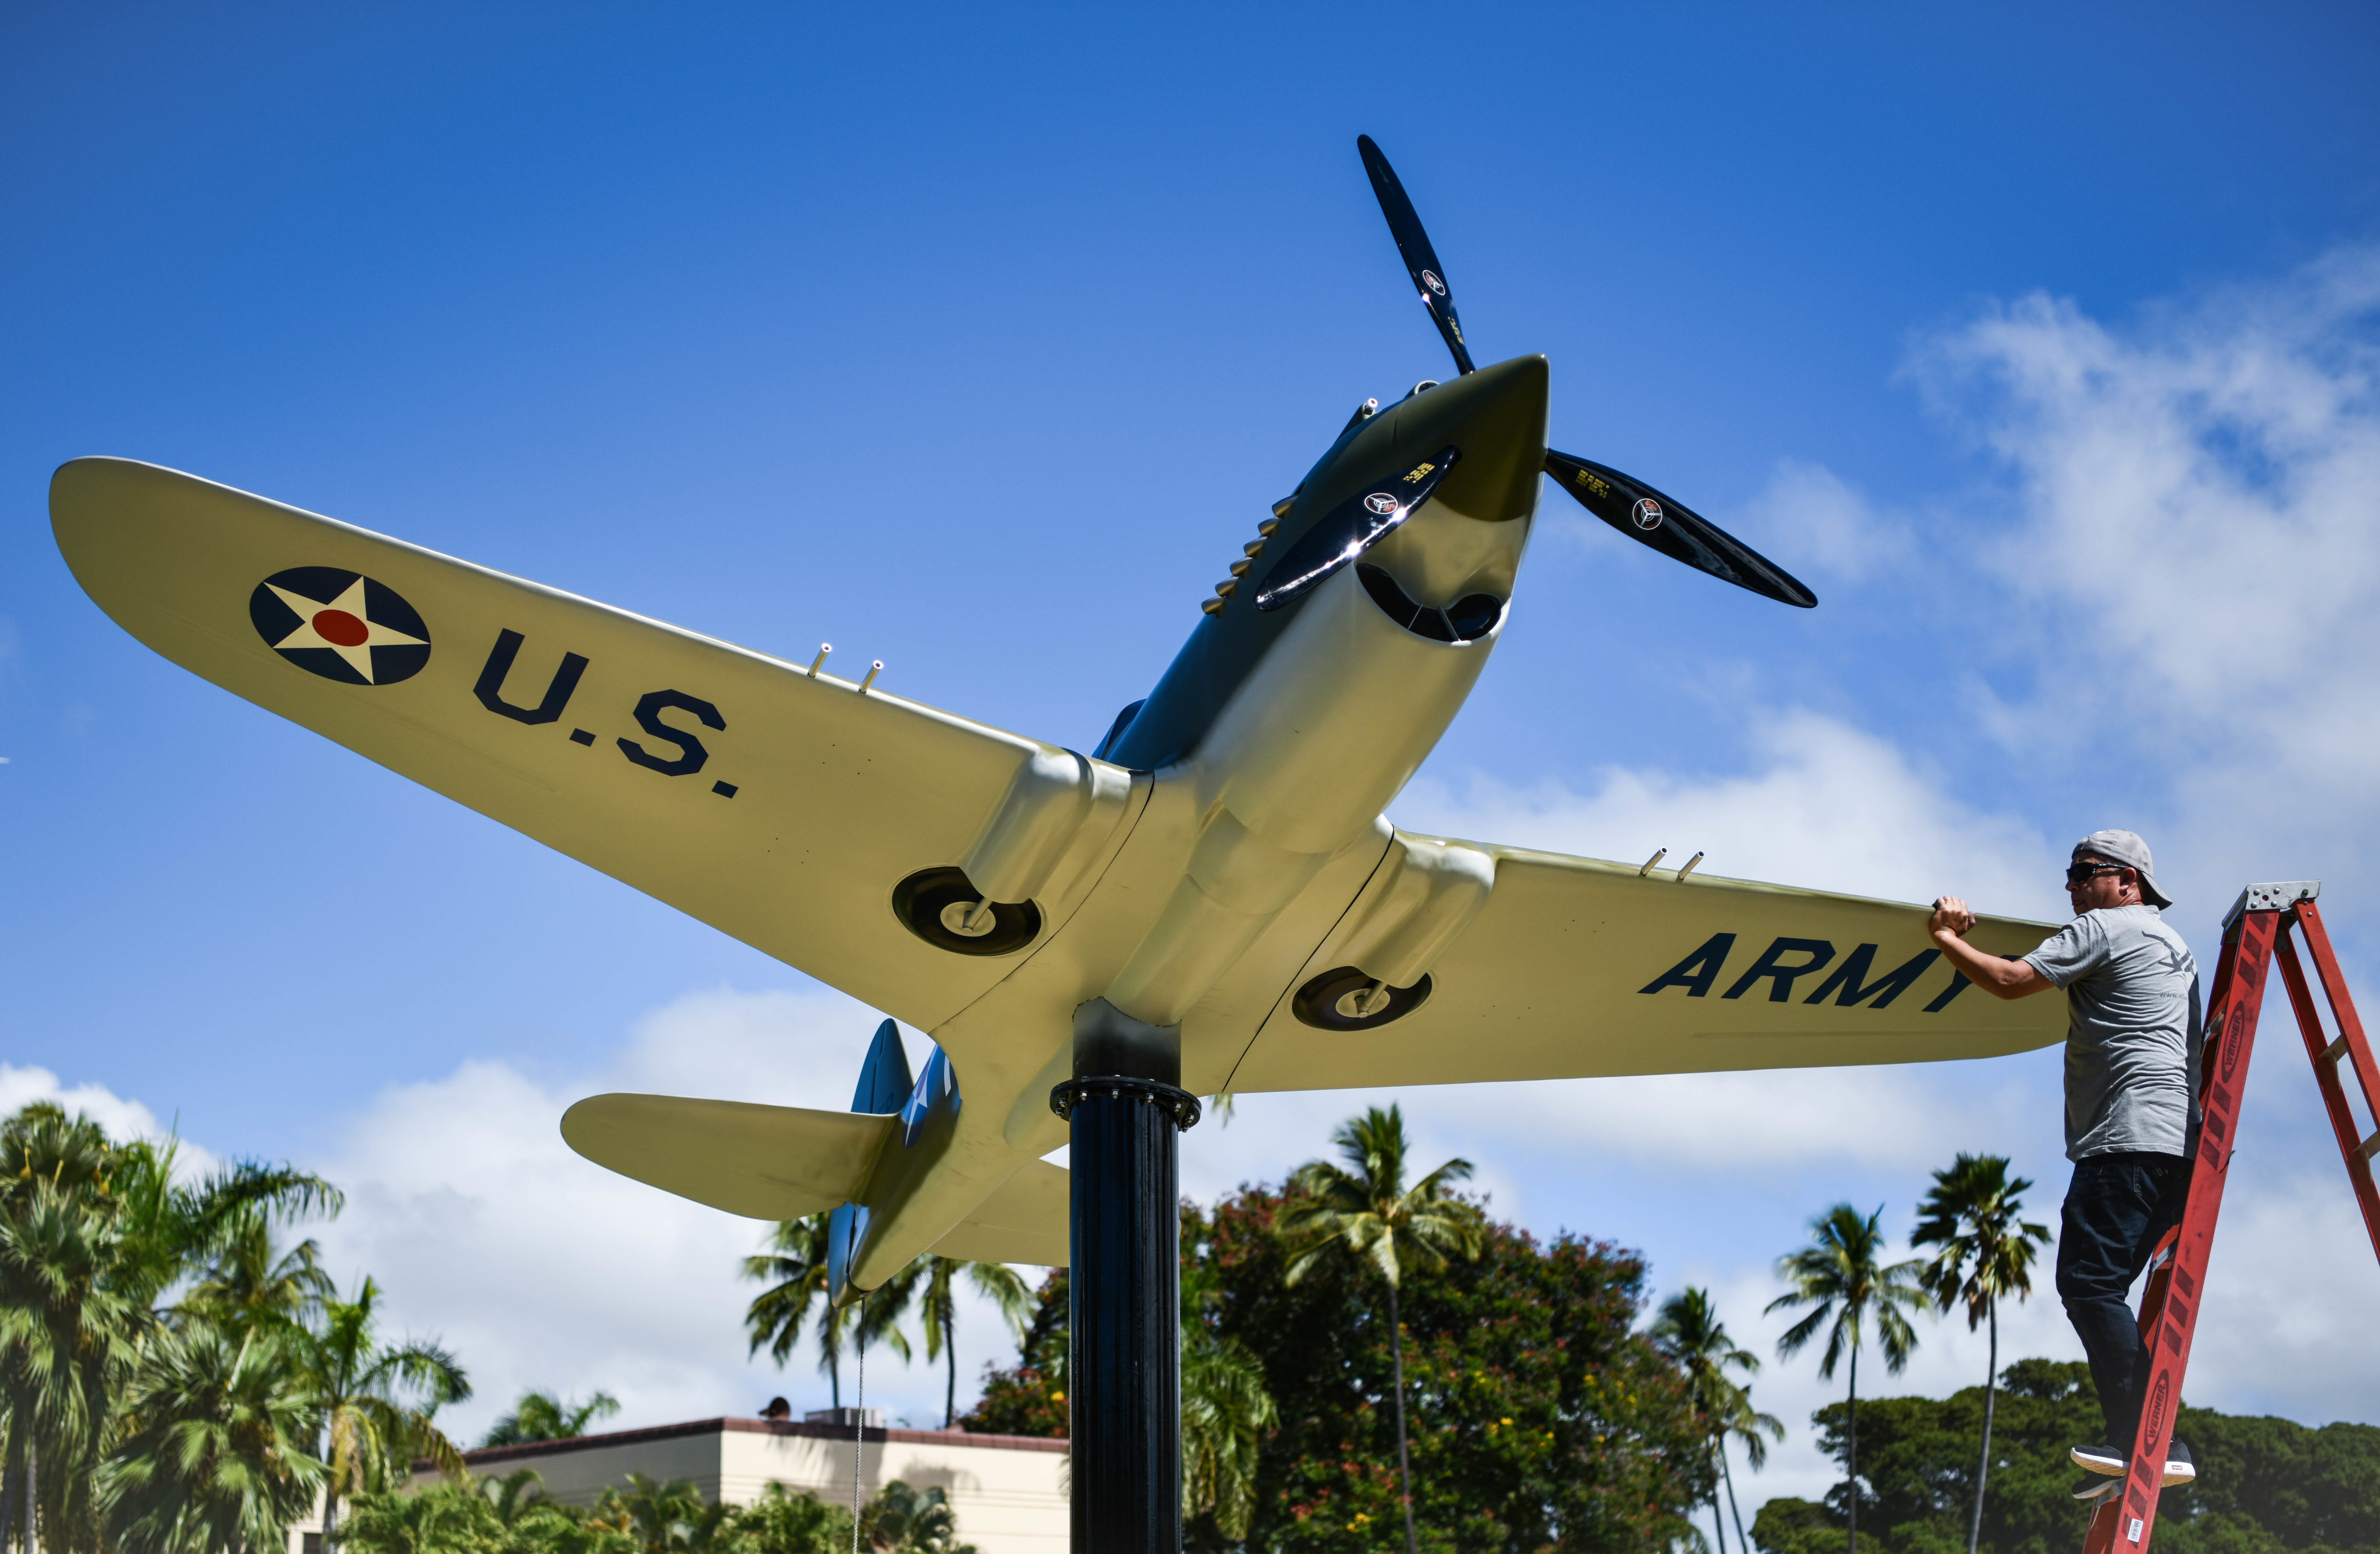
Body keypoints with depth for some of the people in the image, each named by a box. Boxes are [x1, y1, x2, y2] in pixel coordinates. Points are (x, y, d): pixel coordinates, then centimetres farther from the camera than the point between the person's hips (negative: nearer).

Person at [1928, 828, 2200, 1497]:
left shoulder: (2103, 928, -2)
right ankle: (2142, 1445, 4)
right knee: (2100, 1289, 9)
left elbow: (2011, 981, -6)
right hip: (2177, 1144, 10)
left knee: (2088, 1281, -15)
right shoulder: (2172, 944, 27)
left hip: (2130, 1135, -10)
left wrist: (1948, 938, 6)